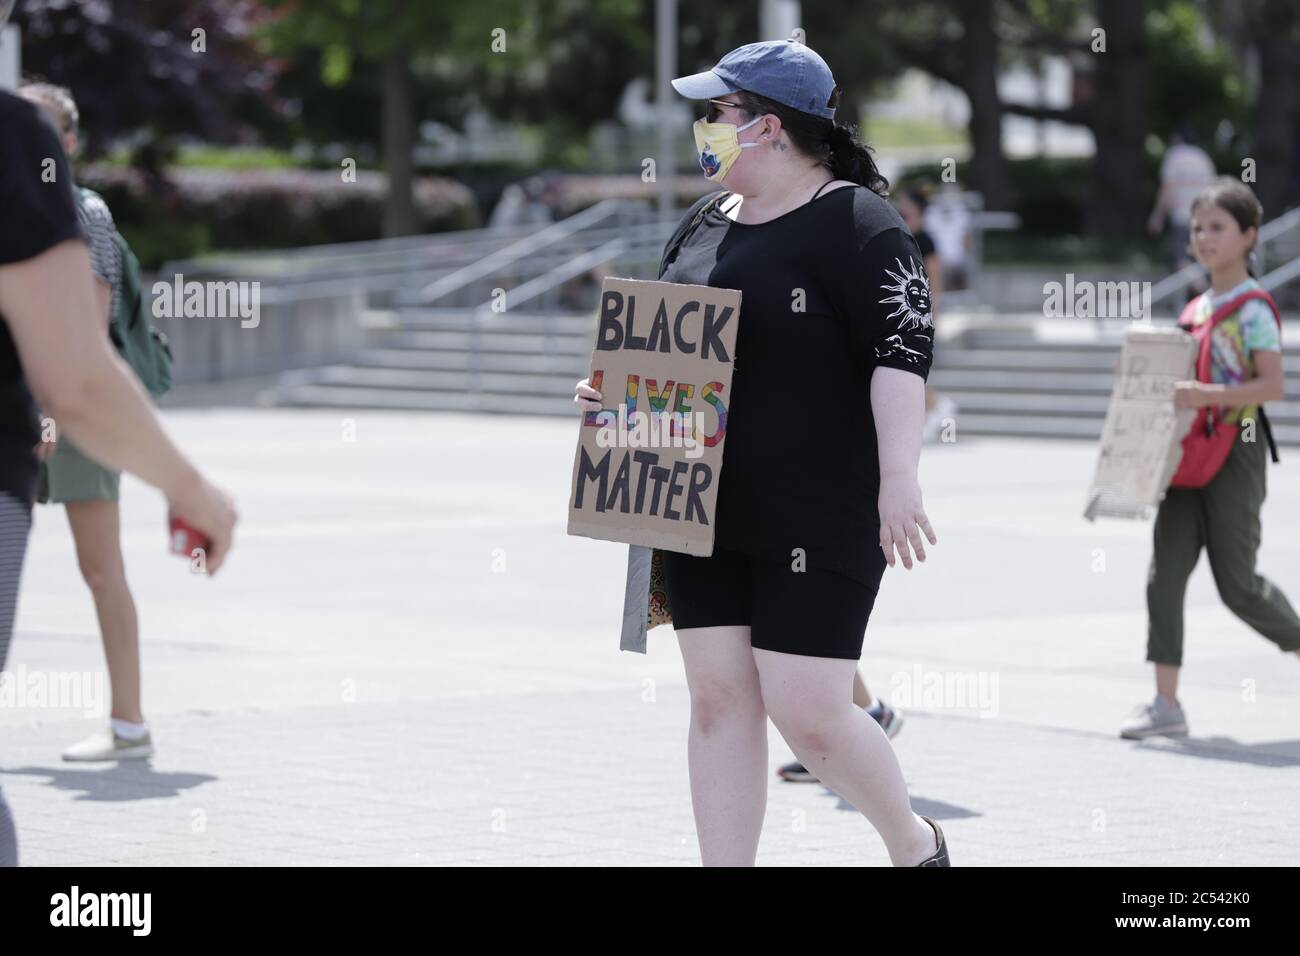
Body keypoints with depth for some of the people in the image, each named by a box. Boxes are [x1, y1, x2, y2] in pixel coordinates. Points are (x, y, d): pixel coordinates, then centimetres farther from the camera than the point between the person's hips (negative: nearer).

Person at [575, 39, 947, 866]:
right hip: (706, 512, 8)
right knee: (719, 699, 4)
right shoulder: (711, 224, 14)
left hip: (820, 517, -7)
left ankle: (916, 845, 18)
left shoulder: (857, 223, -10)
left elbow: (902, 351, -20)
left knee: (807, 713, -7)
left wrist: (899, 478, -31)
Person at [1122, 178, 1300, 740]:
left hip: (1235, 452, -7)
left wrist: (1206, 395, -27)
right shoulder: (1196, 308, 14)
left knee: (1237, 584, -3)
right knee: (1164, 577, -2)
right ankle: (1166, 704, -3)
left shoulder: (1252, 309, -10)